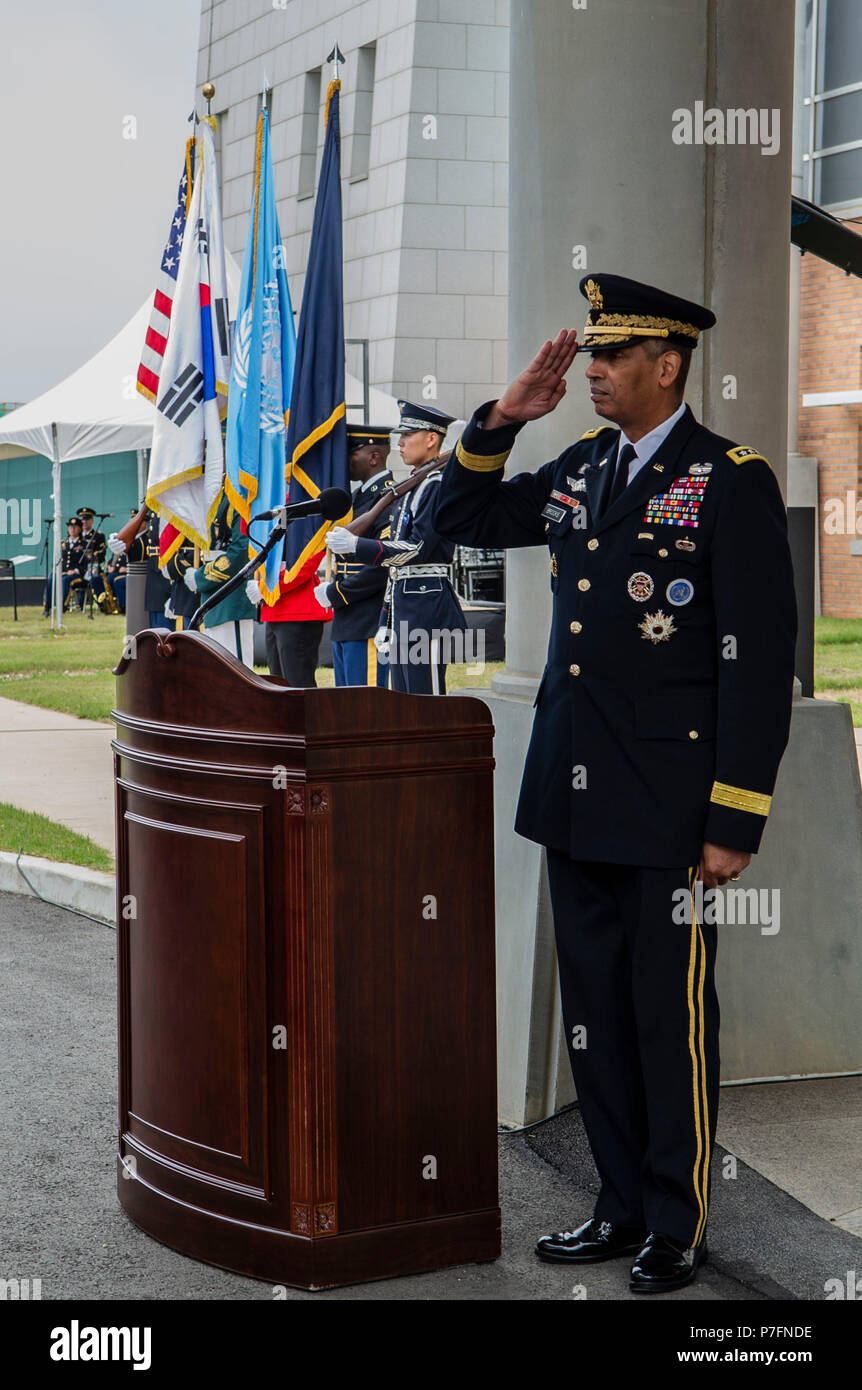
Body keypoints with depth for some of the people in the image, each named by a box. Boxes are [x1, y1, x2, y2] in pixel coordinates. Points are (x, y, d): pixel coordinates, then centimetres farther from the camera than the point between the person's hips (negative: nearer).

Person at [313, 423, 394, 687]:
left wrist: (335, 595, -14)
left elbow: (384, 564, -21)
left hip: (369, 625, -10)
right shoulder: (358, 497, 18)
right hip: (344, 625, 10)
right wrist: (330, 590, 7)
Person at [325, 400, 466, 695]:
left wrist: (355, 545, -21)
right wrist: (386, 623, 19)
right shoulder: (413, 487, 19)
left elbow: (417, 549, -19)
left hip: (428, 611, -10)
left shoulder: (439, 486, -10)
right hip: (404, 614, 10)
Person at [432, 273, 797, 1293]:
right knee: (595, 1014, 14)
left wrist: (734, 821, -15)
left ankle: (678, 1229, 19)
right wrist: (501, 421, 5)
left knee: (672, 1020, 4)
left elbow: (760, 662, -12)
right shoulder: (581, 470, 11)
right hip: (576, 803, 7)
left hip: (669, 812, -7)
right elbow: (462, 519, 22)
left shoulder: (732, 483, -9)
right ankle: (622, 1209, 28)